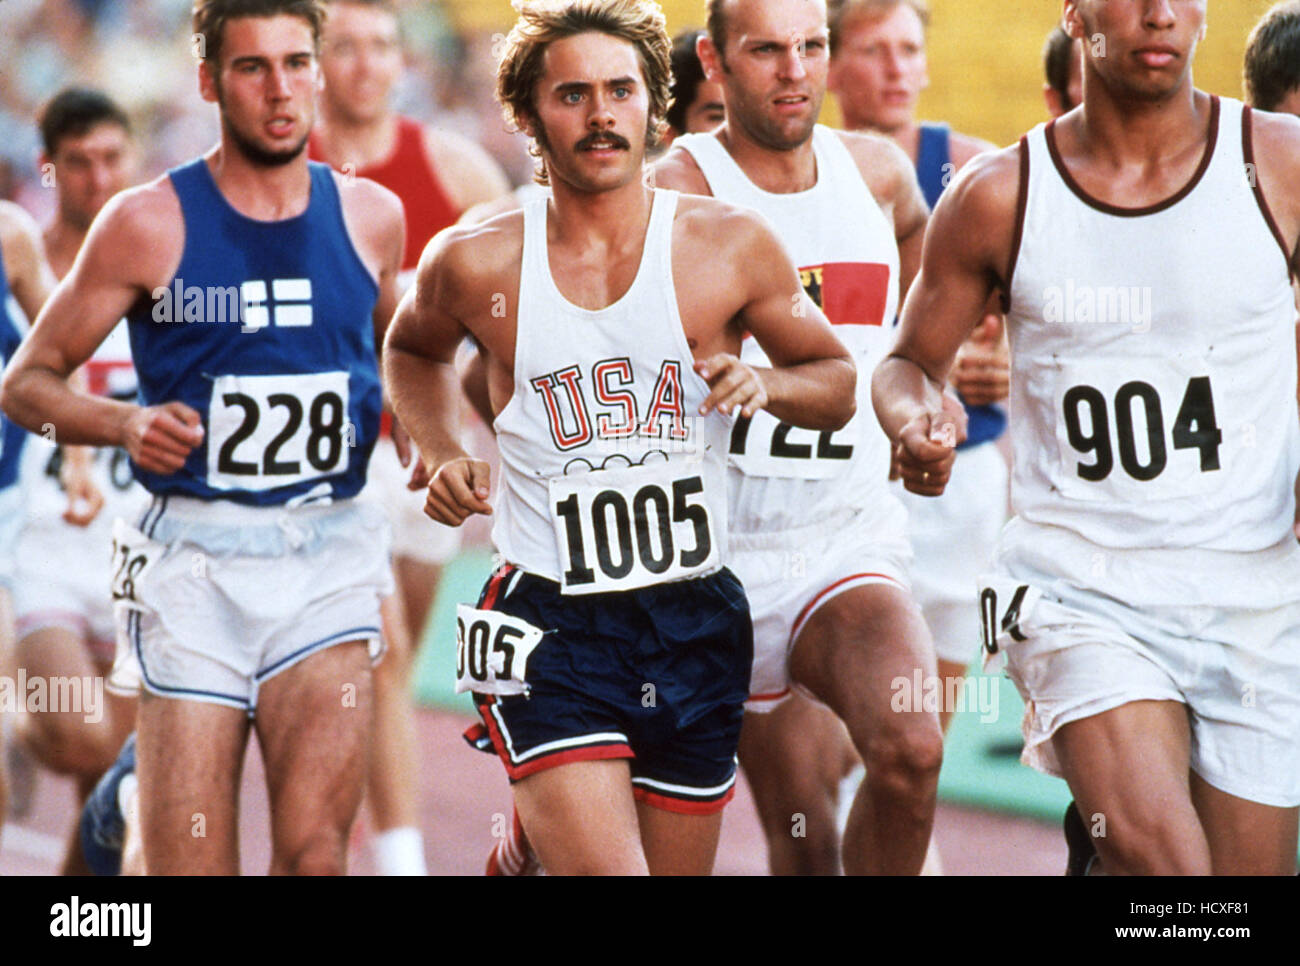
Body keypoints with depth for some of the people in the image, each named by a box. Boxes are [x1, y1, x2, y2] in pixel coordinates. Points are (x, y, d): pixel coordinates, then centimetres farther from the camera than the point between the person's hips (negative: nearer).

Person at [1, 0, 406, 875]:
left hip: (329, 552, 2)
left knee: (315, 852, -12)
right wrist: (127, 423, -15)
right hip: (194, 558, -2)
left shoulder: (371, 218, 8)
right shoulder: (149, 223, -2)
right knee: (190, 864, -3)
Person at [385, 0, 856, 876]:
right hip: (551, 629, -2)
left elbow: (837, 383, 10)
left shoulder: (730, 248, -1)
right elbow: (414, 350, 21)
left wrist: (766, 384, -11)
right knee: (607, 870, -20)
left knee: (680, 866, 11)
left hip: (695, 626, 3)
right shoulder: (478, 265, -2)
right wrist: (440, 455, 3)